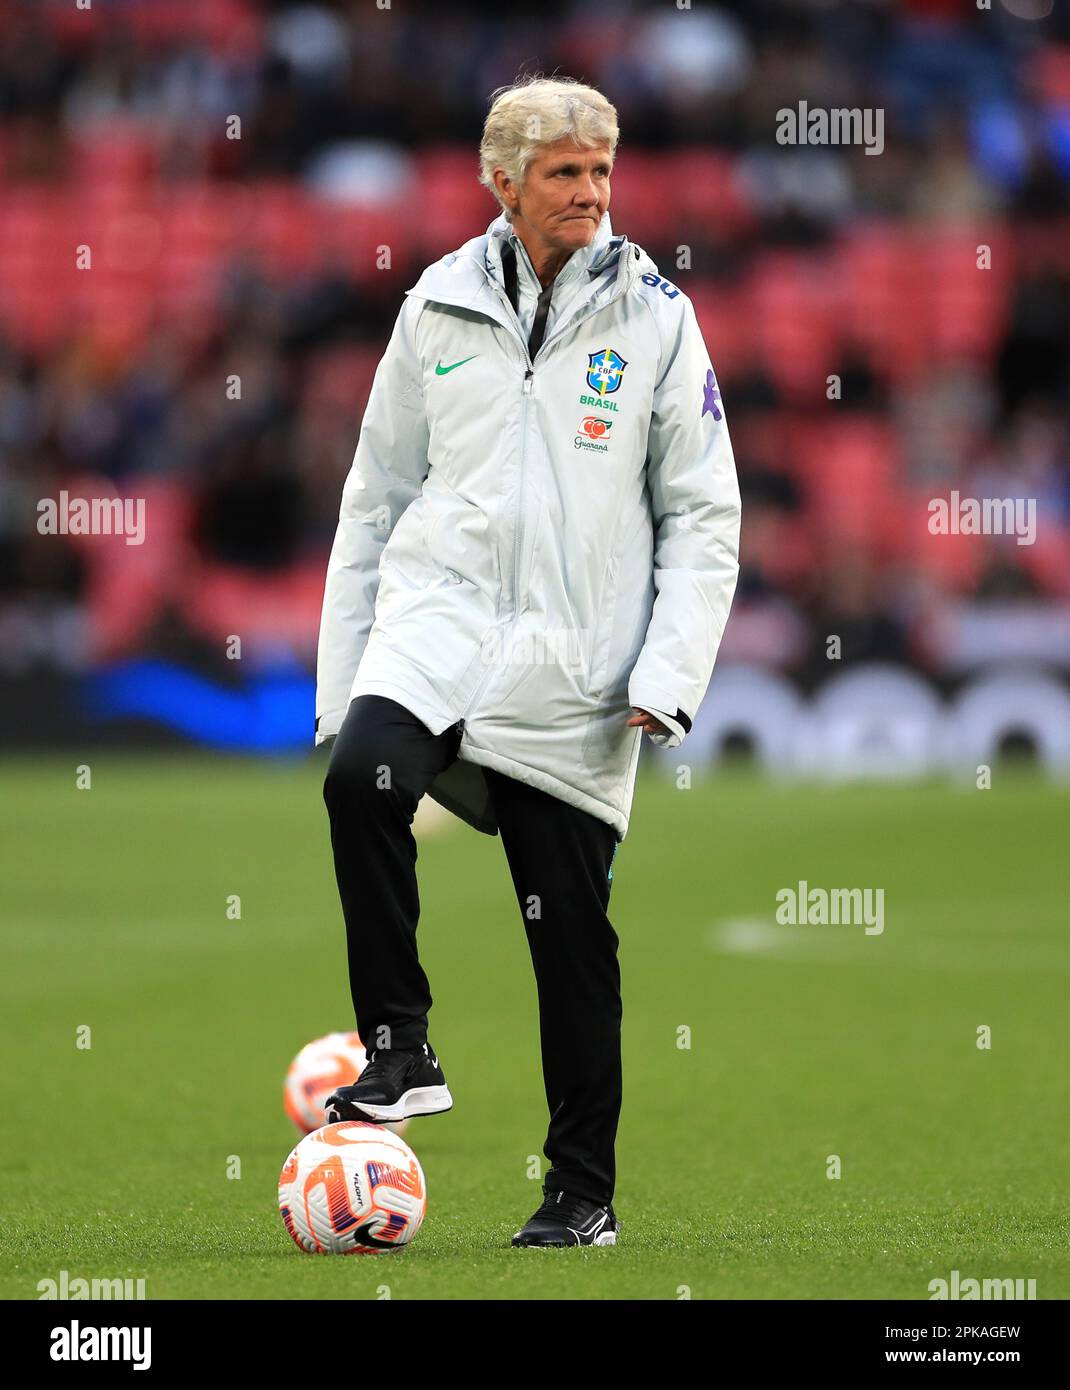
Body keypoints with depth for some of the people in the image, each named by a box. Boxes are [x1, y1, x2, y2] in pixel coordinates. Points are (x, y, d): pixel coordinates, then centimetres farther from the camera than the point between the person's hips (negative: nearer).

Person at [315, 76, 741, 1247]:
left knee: (572, 932, 3)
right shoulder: (441, 306, 7)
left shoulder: (653, 314, 2)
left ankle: (582, 1192, 16)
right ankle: (399, 1050, -19)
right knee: (362, 777, -30)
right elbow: (377, 496, 14)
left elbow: (704, 513, 3)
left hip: (574, 666, -1)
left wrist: (670, 676, -8)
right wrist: (342, 684, 11)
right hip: (439, 612, 1)